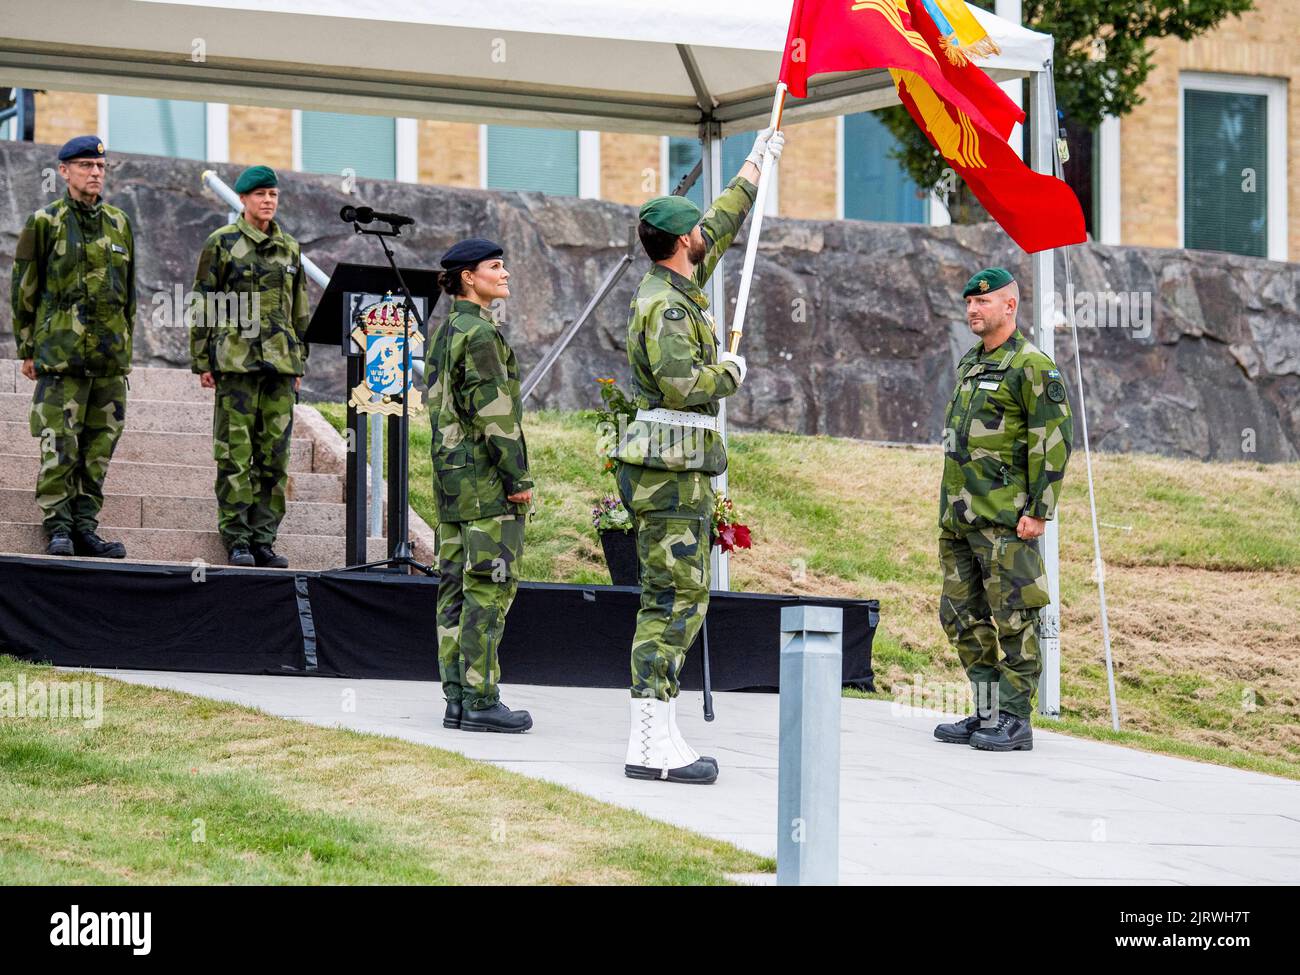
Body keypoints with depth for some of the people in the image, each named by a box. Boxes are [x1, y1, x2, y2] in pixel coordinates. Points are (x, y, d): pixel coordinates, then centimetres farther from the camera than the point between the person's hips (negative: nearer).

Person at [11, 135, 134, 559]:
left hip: (110, 357, 5)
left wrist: (126, 346, 17)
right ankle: (58, 528, -3)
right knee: (59, 445, -8)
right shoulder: (44, 223, 0)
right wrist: (27, 349, 0)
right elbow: (24, 289, 2)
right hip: (60, 353, -5)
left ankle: (85, 526, 11)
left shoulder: (119, 224, 13)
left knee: (100, 446, 5)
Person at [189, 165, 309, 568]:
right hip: (236, 359, -4)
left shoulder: (290, 249, 15)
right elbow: (204, 304, 1)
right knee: (236, 451, -5)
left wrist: (299, 364, 16)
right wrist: (202, 361, -4)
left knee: (275, 453, 3)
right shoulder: (222, 243, 1)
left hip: (280, 362, 5)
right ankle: (236, 539, -1)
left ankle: (264, 538, 8)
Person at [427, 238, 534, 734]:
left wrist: (449, 465, 21)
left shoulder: (443, 332, 16)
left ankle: (456, 696, 10)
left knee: (456, 588, 9)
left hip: (450, 471, 10)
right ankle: (480, 699, -8)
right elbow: (493, 411, -18)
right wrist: (518, 478, -15)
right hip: (487, 476, -10)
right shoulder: (480, 334, -14)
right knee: (489, 587, -7)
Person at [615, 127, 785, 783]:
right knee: (675, 601, -12)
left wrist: (757, 164, 40)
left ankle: (653, 737, 8)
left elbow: (721, 228, 31)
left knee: (671, 601, 9)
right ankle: (653, 746, -15)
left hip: (675, 468, 11)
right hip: (671, 470, -11)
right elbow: (680, 384, -26)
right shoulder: (666, 305, -15)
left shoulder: (677, 286, 15)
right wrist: (730, 372, -7)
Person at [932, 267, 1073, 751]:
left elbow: (1055, 441, -14)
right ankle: (986, 714, 19)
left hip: (1005, 519, -9)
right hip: (960, 519, 9)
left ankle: (1014, 722, -2)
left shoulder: (1031, 366, -9)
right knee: (963, 617, 11)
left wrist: (1038, 511, -17)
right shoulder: (970, 363, 19)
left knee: (1012, 620, -5)